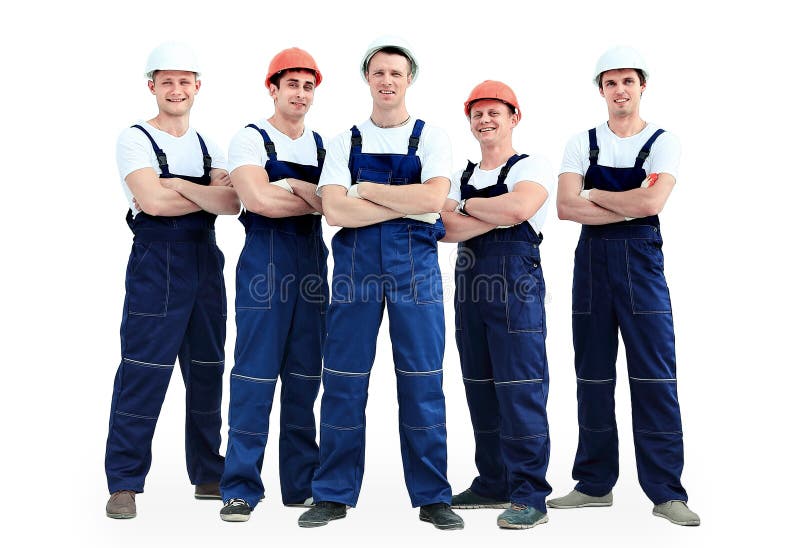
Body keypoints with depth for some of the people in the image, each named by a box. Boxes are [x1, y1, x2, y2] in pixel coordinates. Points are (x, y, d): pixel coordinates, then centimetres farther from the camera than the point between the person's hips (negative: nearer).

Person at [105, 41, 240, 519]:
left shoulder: (209, 147, 14)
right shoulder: (135, 139, 1)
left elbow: (232, 205, -3)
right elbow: (151, 200, -15)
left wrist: (179, 185, -15)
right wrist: (208, 195, -7)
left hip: (206, 264, 5)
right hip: (155, 266, -5)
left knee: (207, 371, 10)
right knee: (144, 374, -5)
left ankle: (208, 474, 22)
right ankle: (124, 483, 6)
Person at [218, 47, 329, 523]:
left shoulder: (324, 147, 15)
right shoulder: (250, 140, 0)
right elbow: (257, 199, -18)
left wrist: (290, 185, -14)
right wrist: (316, 199, -8)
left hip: (313, 268, 5)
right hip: (264, 267, -5)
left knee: (305, 377, 8)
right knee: (255, 376, -5)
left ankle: (302, 484, 18)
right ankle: (241, 487, 4)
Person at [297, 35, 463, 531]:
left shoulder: (431, 137, 8)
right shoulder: (346, 142, 10)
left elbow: (433, 198, -11)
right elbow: (335, 210, -5)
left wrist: (367, 188, -5)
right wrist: (408, 204, -10)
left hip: (416, 264, -1)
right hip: (355, 264, 1)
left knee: (423, 381, 1)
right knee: (344, 381, 3)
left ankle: (433, 497, 14)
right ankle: (335, 495, 16)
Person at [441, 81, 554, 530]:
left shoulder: (532, 166, 2)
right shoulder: (462, 176, 19)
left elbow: (519, 208, -19)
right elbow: (446, 228, 1)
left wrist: (467, 206, -5)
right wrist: (497, 216, -12)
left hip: (515, 279, -6)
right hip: (469, 283, 7)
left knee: (520, 389, -8)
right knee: (480, 387, 11)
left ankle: (530, 496, -1)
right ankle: (493, 484, 22)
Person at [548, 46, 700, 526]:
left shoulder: (664, 142, 2)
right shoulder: (582, 143, 9)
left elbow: (651, 203, -15)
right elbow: (565, 207, -6)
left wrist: (595, 194, -5)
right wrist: (629, 207, -11)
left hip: (641, 261, -2)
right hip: (591, 260, 3)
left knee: (655, 377, -5)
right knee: (593, 374, 8)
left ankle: (667, 491, 5)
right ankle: (595, 485, 19)